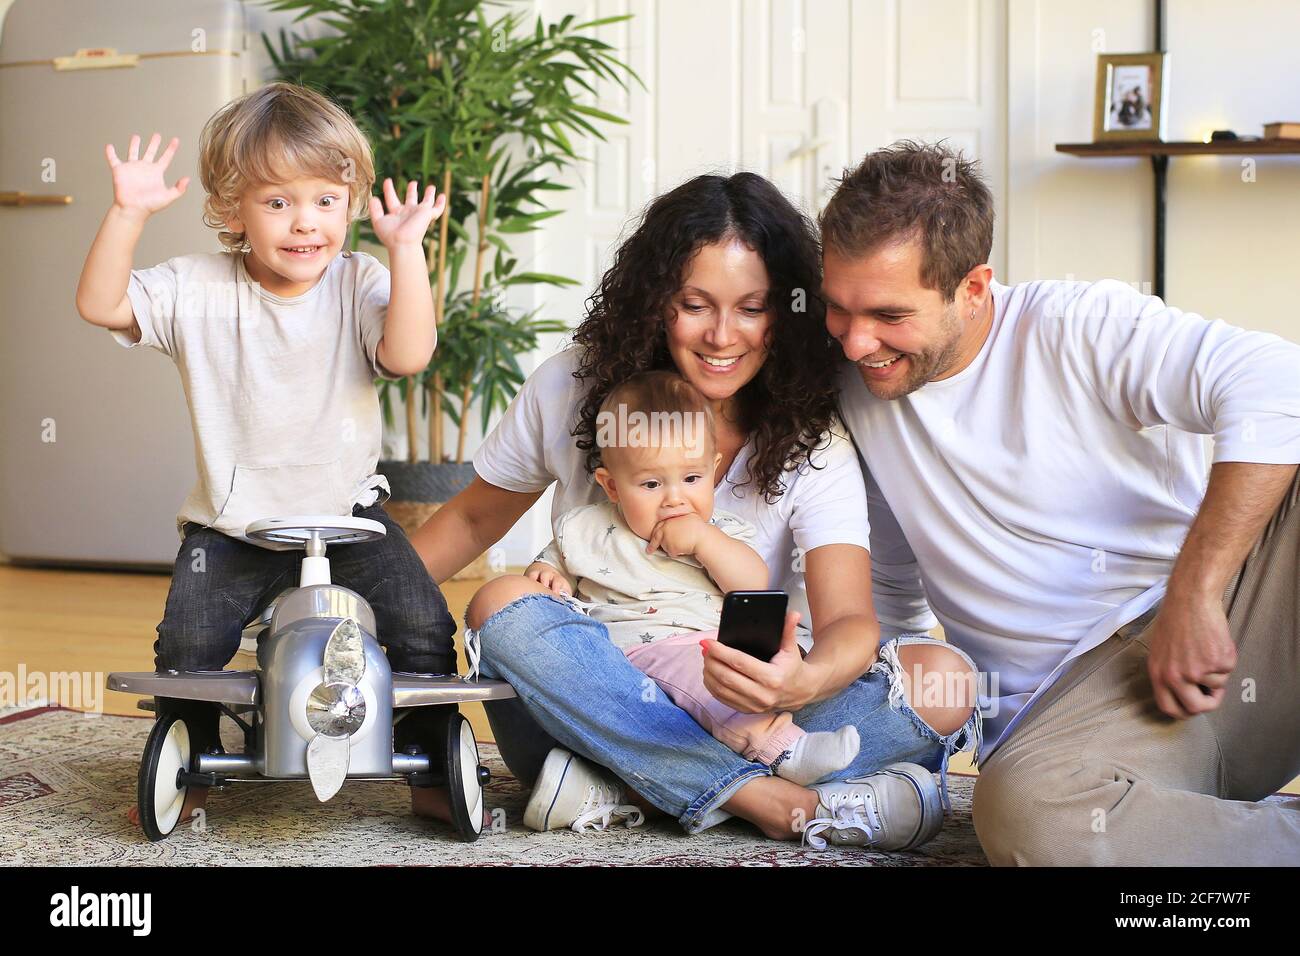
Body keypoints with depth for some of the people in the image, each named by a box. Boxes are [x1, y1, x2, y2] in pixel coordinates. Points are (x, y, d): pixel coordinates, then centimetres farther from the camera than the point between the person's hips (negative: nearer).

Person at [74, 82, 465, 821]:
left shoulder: (360, 284, -5)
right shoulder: (197, 289, -3)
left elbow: (407, 354, -22)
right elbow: (100, 305, -12)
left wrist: (407, 249, -25)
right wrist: (128, 213, -19)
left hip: (348, 508, 0)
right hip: (231, 523, 1)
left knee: (425, 629, -13)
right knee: (187, 651, -10)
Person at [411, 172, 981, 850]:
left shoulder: (812, 438, -7)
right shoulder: (572, 389, -4)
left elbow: (847, 618, -20)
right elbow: (474, 519, 11)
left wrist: (806, 680, -44)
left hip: (740, 714, 0)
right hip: (594, 705, 0)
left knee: (944, 684, -24)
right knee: (503, 607, -31)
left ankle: (622, 785, -32)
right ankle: (768, 800, -35)